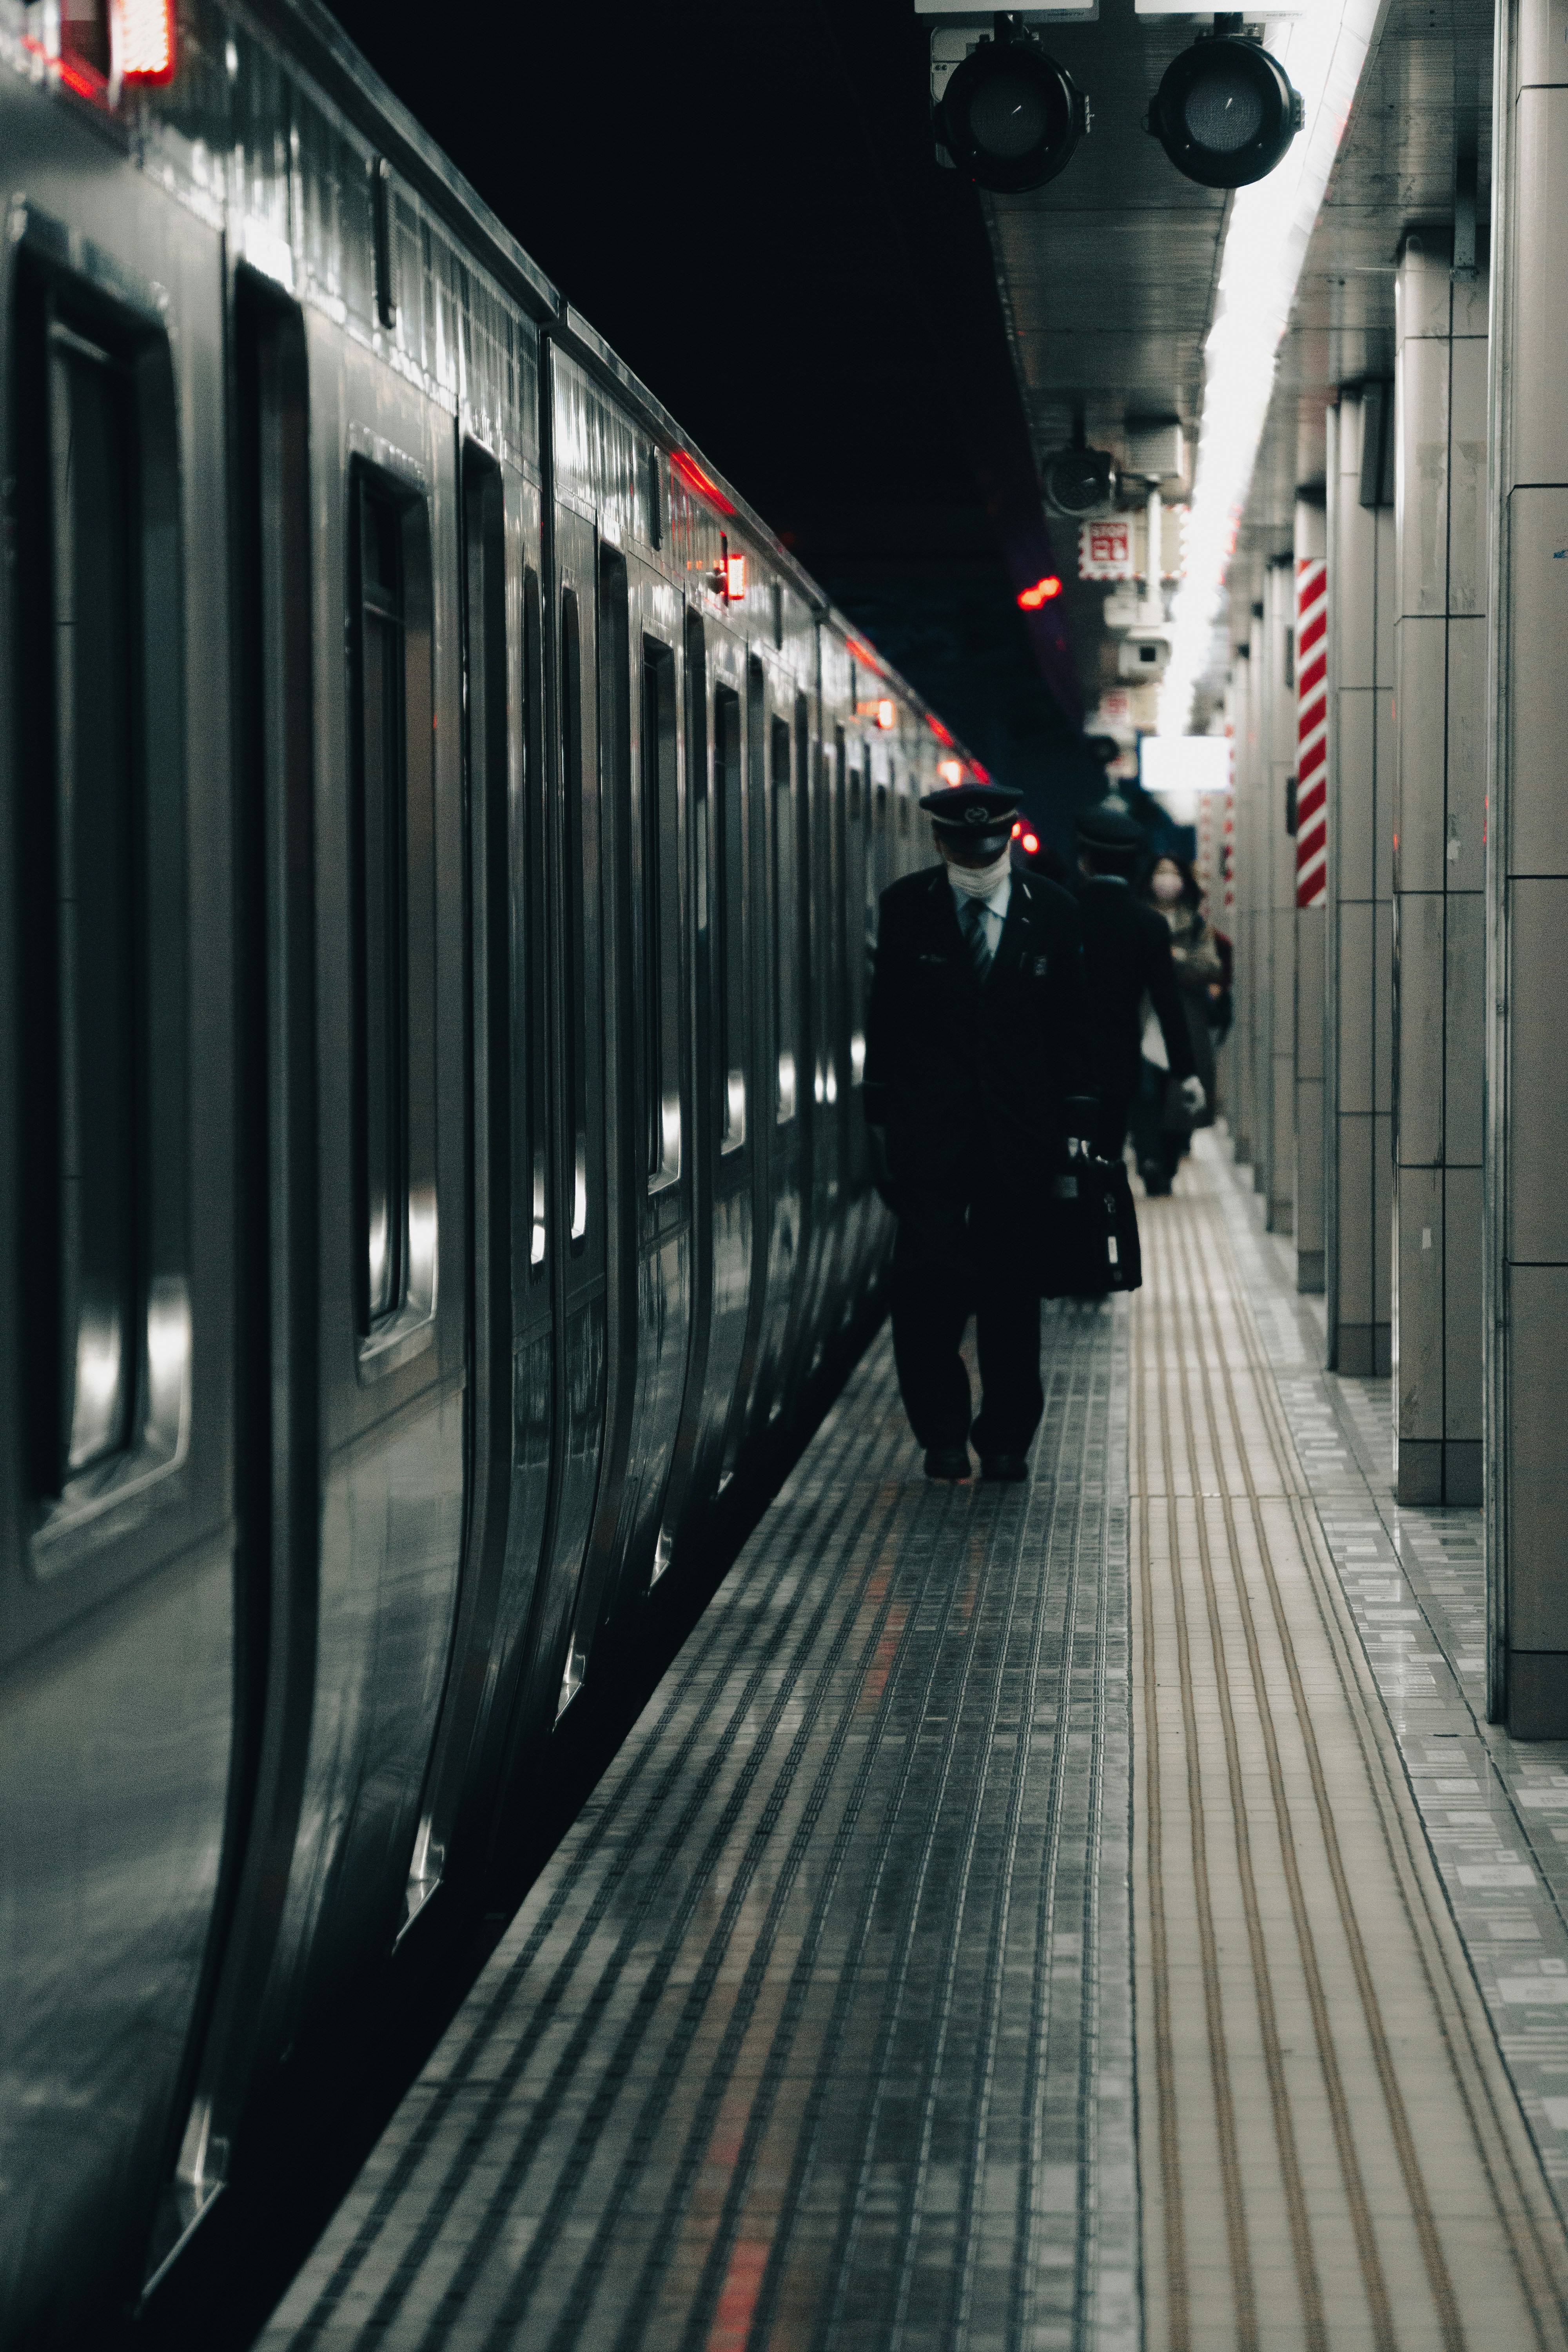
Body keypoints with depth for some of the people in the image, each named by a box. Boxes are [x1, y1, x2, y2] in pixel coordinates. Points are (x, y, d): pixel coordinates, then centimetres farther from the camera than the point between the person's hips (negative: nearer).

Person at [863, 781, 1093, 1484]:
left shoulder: (1050, 910, 3)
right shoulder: (905, 906, 2)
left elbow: (1069, 1023, 7)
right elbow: (885, 1017, 6)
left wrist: (1073, 1120, 2)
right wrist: (880, 1116, 3)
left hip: (1019, 1133, 1)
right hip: (929, 1128, 0)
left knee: (1010, 1291, 4)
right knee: (926, 1281, -6)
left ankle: (1007, 1438, 14)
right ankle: (942, 1434, 6)